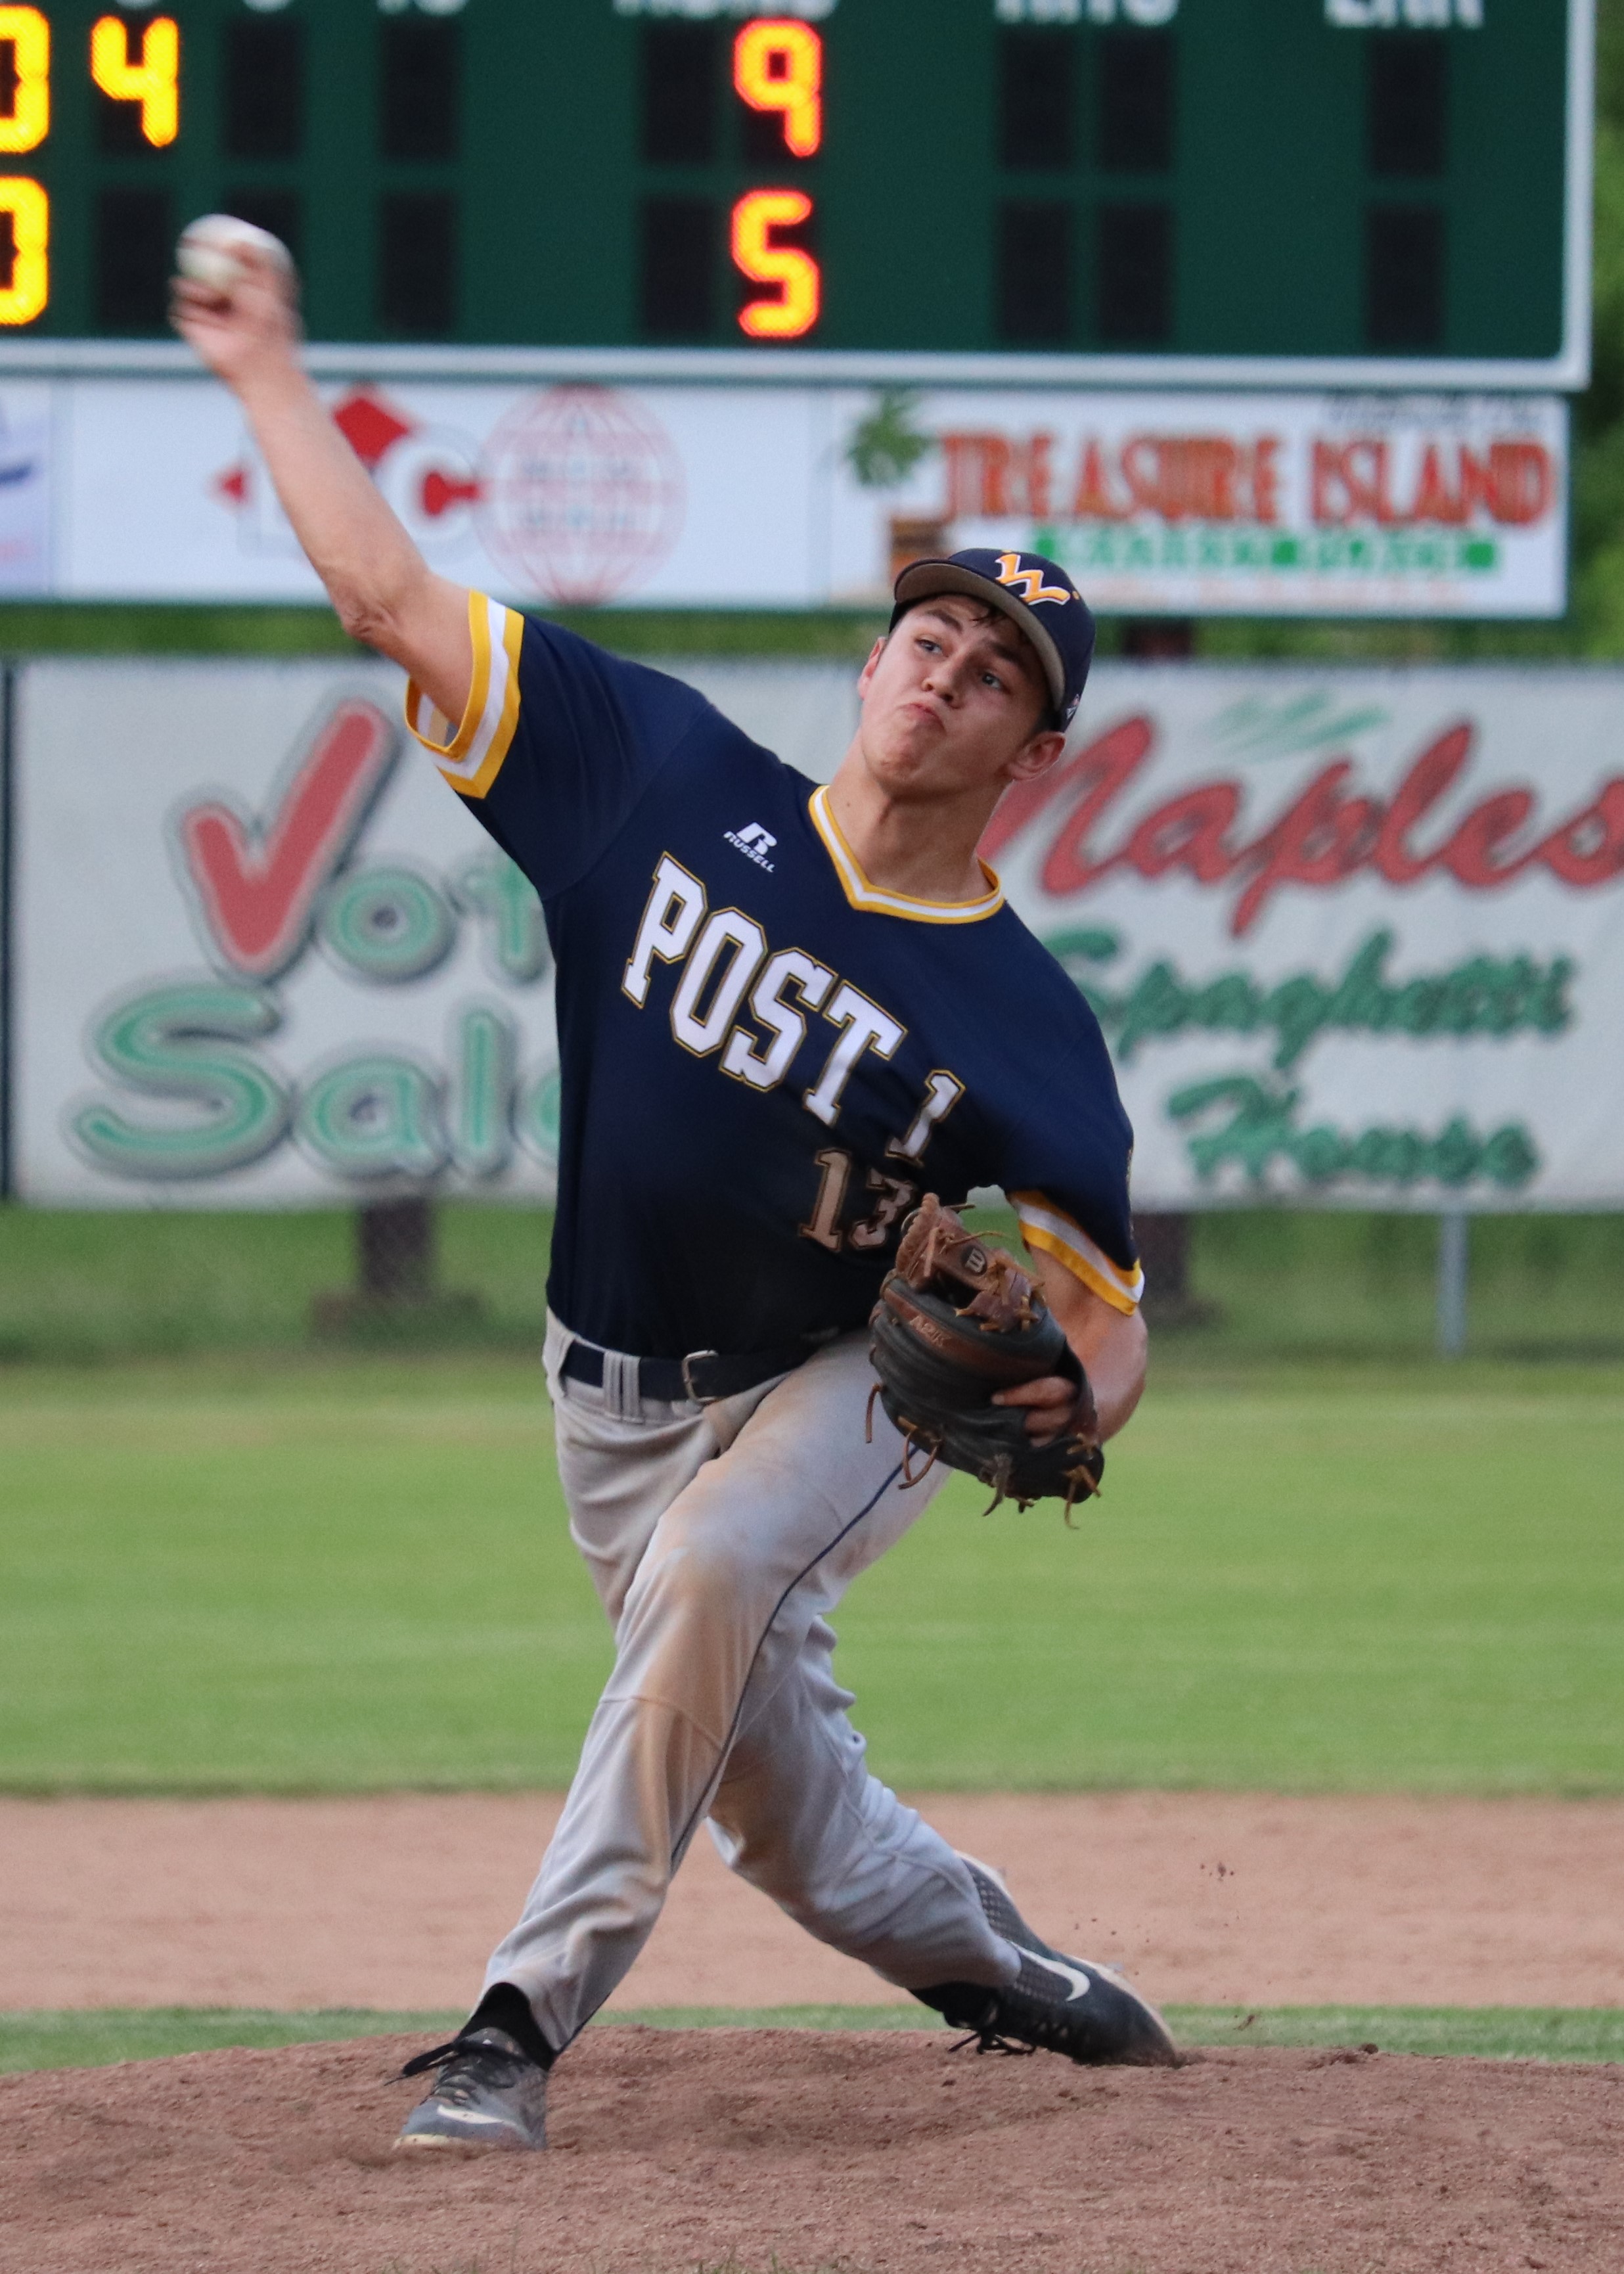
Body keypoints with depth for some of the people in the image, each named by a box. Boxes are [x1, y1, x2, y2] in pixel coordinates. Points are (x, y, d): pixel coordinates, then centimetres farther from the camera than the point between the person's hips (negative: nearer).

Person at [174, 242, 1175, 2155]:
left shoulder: (1024, 1027, -18)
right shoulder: (673, 778, -11)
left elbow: (1101, 1319, -15)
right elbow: (392, 597, -10)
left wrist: (1073, 1399, -38)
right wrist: (268, 375, -9)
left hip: (853, 1391, -4)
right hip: (620, 1395, 4)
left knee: (713, 1567, -35)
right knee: (777, 1801, 11)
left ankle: (529, 2015, -33)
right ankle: (991, 1966, 42)